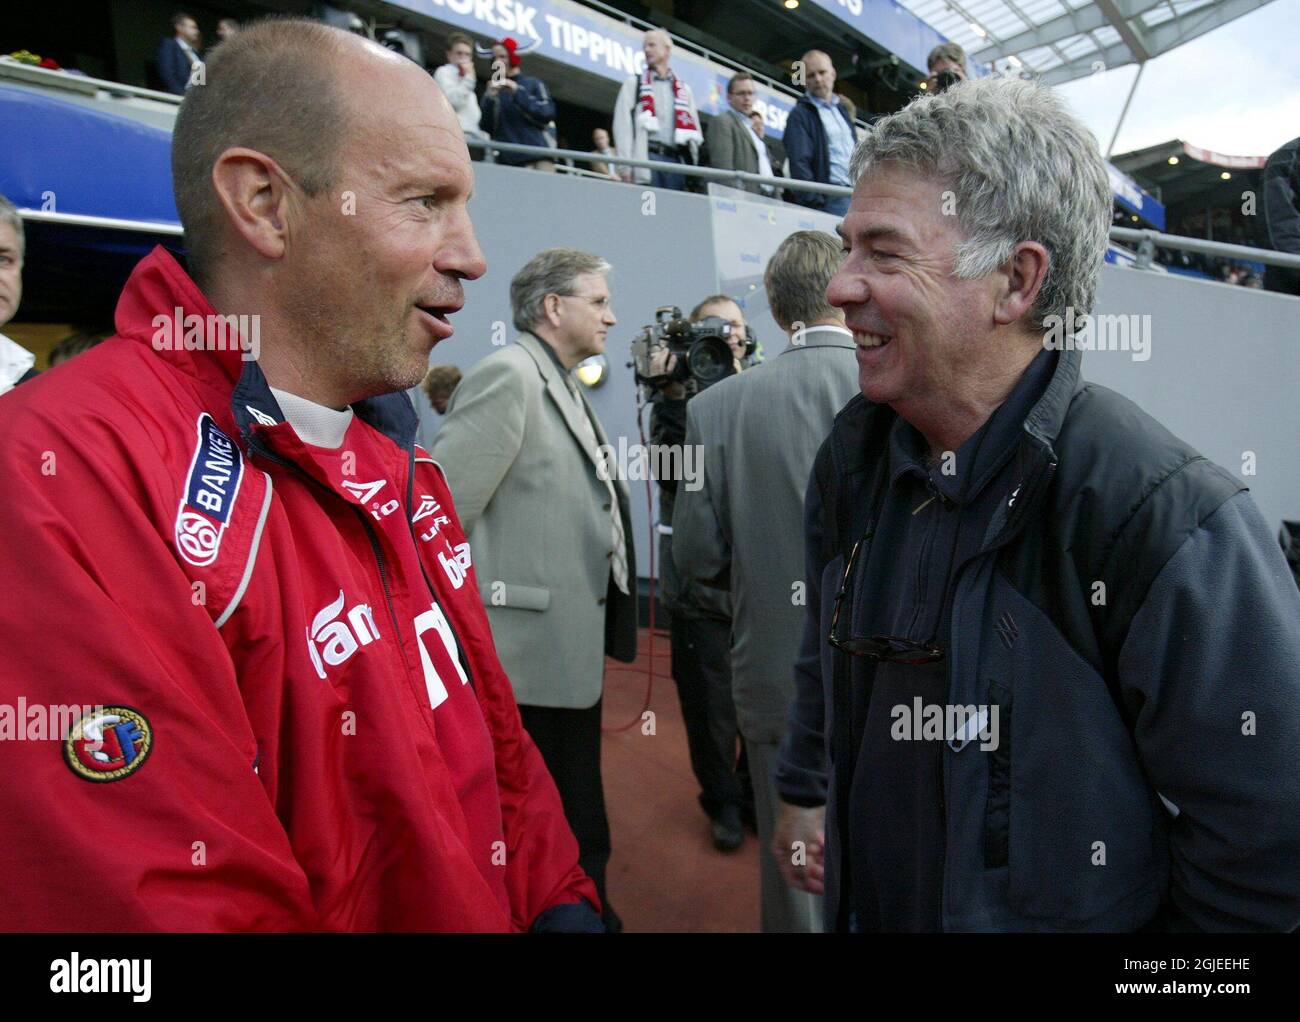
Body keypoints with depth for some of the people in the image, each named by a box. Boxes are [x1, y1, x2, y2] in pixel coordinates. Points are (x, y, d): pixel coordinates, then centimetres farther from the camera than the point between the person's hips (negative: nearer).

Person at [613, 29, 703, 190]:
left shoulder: (684, 90, 22)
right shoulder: (634, 83, 15)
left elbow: (694, 132, 19)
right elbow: (622, 123, 2)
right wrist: (626, 164, -10)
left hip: (675, 160, 3)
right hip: (647, 157, -3)